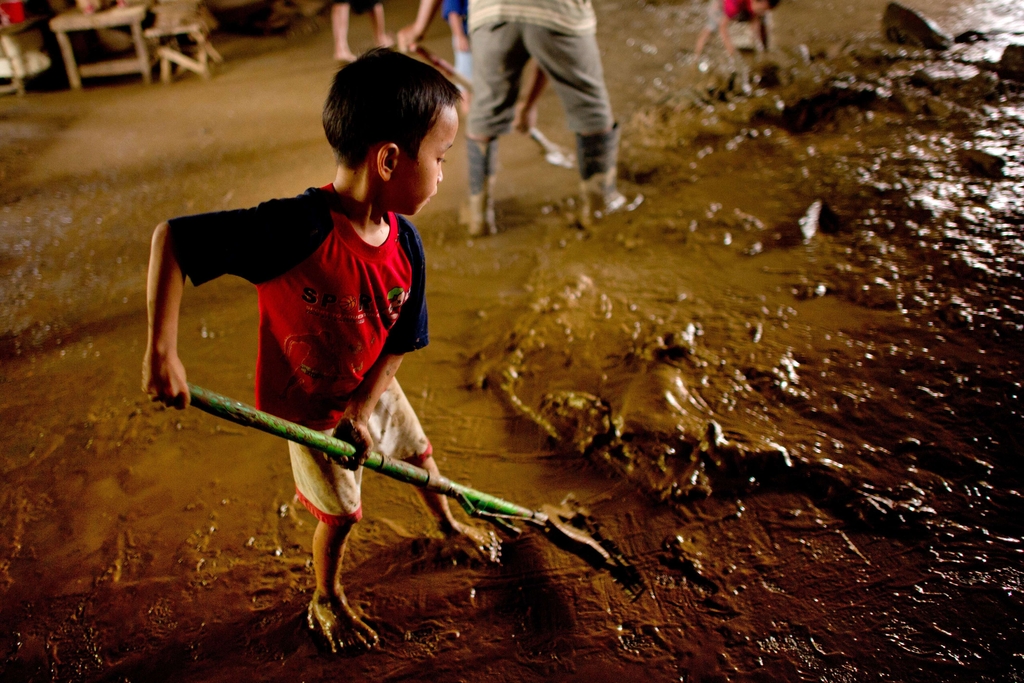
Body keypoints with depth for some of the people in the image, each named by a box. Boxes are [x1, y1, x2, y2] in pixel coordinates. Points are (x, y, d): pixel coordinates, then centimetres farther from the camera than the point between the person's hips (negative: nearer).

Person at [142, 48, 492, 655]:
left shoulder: (405, 245, -17)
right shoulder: (297, 230, -38)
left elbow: (400, 341, -6)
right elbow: (171, 236, -35)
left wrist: (363, 408, -15)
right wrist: (163, 350, -36)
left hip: (371, 389, 6)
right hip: (312, 406, -6)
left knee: (419, 452, 26)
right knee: (341, 511, 12)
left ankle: (448, 522, 60)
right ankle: (326, 602, 43)